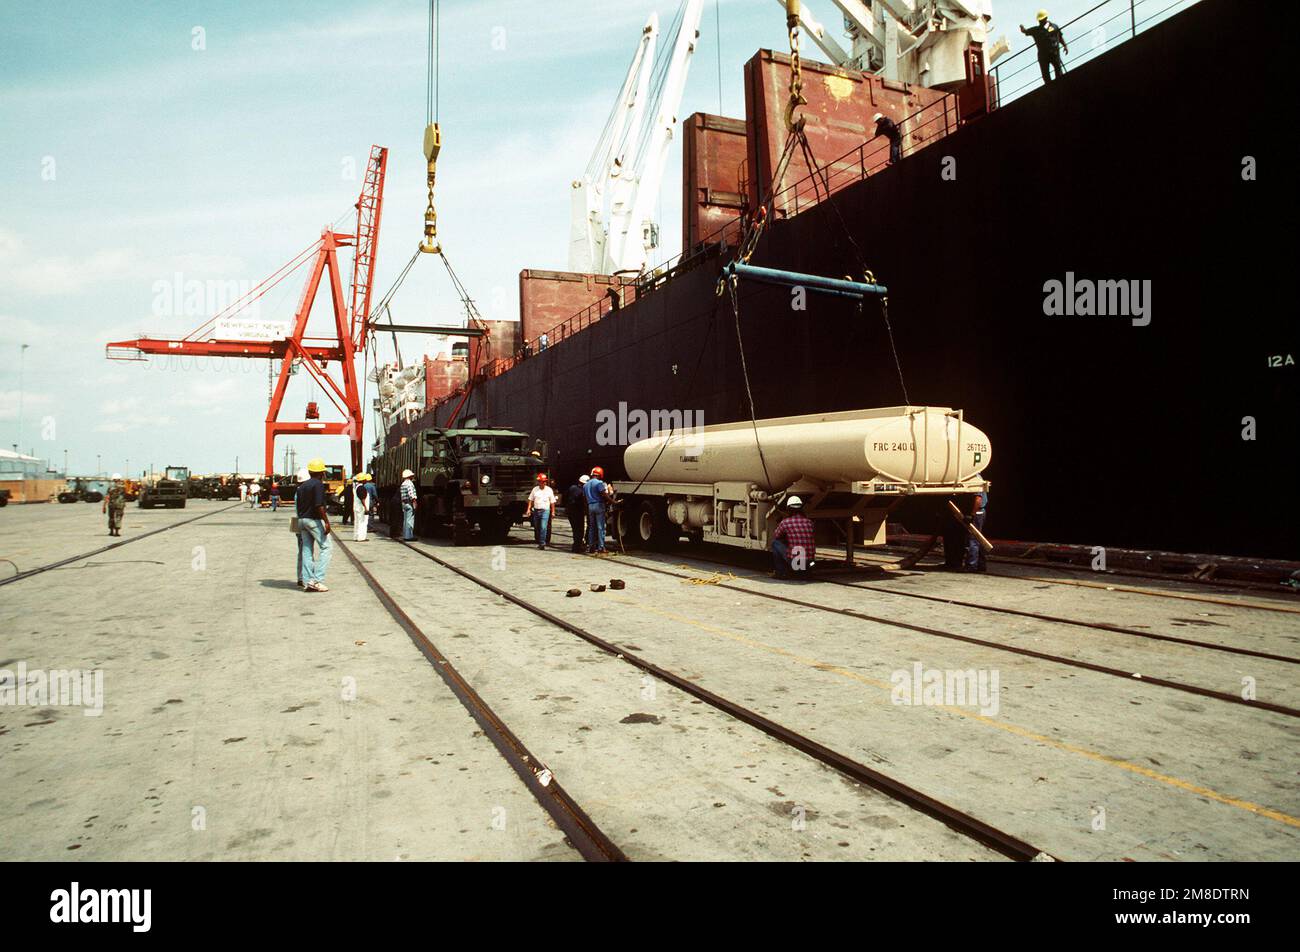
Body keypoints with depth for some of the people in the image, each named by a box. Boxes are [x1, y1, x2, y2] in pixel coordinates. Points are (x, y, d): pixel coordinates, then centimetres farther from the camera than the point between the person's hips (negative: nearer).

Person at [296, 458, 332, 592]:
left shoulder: (302, 486, 14)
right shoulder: (318, 484, -11)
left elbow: (298, 506, 17)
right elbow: (319, 506, -20)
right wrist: (326, 521, -19)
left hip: (302, 520, 9)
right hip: (315, 520, -9)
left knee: (306, 550, 9)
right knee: (326, 548, -5)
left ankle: (306, 581, 8)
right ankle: (317, 580, -14)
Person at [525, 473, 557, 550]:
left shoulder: (549, 490, 2)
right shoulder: (535, 489, 7)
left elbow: (552, 502, 5)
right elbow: (531, 500, 8)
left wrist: (553, 512, 1)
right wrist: (528, 509, -2)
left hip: (545, 510, -3)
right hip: (536, 510, 3)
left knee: (543, 527, -14)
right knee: (537, 528, 9)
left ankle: (542, 543, -15)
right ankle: (538, 542, 21)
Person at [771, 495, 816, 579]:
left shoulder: (785, 522, -6)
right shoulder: (809, 522, 7)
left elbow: (775, 536, 12)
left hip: (793, 560, -5)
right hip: (809, 562, 5)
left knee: (775, 543, 12)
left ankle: (781, 572, 10)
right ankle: (804, 572, 27)